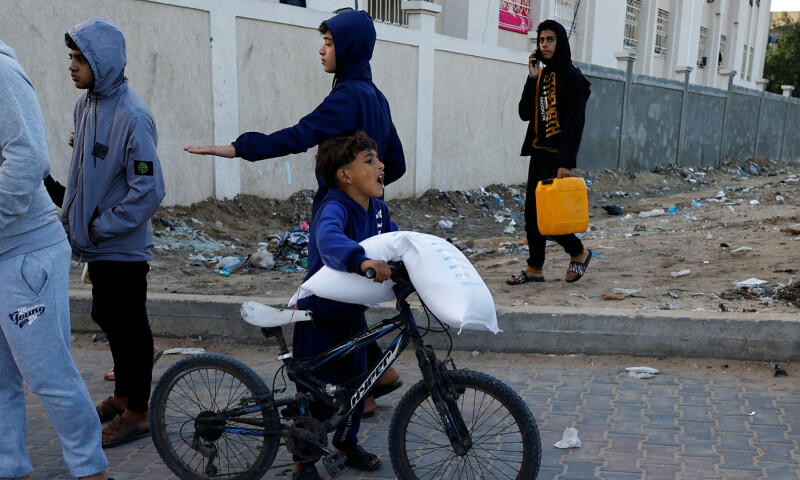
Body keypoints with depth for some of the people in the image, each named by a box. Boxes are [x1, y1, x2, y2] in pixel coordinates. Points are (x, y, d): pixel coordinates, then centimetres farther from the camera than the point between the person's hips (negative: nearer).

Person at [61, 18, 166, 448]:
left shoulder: (132, 115, -21)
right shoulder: (86, 103, 5)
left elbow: (149, 190, -23)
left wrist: (103, 227, -17)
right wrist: (71, 216, 11)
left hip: (124, 247, -8)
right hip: (95, 242, 8)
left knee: (131, 325, 4)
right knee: (107, 318, 20)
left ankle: (137, 414, 18)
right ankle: (122, 394, 38)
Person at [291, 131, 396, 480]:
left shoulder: (378, 210, 0)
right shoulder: (334, 209, -26)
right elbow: (329, 239, -48)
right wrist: (362, 260, -65)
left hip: (353, 314, 7)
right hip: (319, 316, -7)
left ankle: (347, 442, 39)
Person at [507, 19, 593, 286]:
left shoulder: (571, 77, -9)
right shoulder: (541, 76, 13)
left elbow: (575, 122, -15)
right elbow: (525, 114, 6)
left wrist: (566, 163, -22)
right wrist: (531, 79, -4)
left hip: (556, 156, -8)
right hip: (538, 153, 8)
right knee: (532, 213, 8)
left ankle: (579, 252, 16)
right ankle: (535, 268, 16)